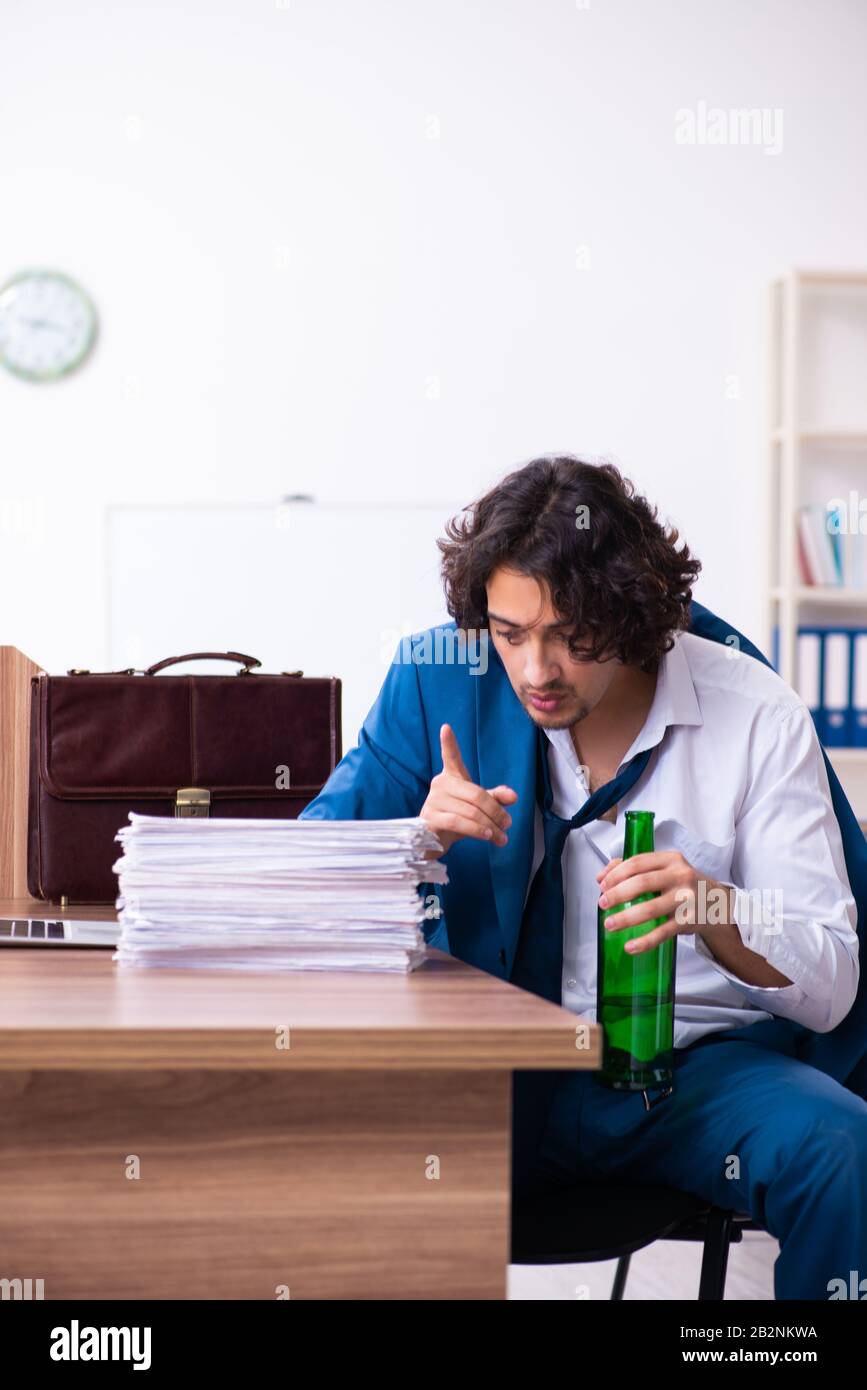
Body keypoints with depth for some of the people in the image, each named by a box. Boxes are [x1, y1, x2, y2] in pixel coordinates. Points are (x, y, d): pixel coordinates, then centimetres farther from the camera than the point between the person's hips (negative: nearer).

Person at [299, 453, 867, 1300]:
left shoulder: (755, 715, -2)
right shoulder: (439, 678, 2)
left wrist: (717, 912, -27)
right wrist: (419, 837, -19)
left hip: (699, 1060, 1)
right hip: (495, 1063, 0)